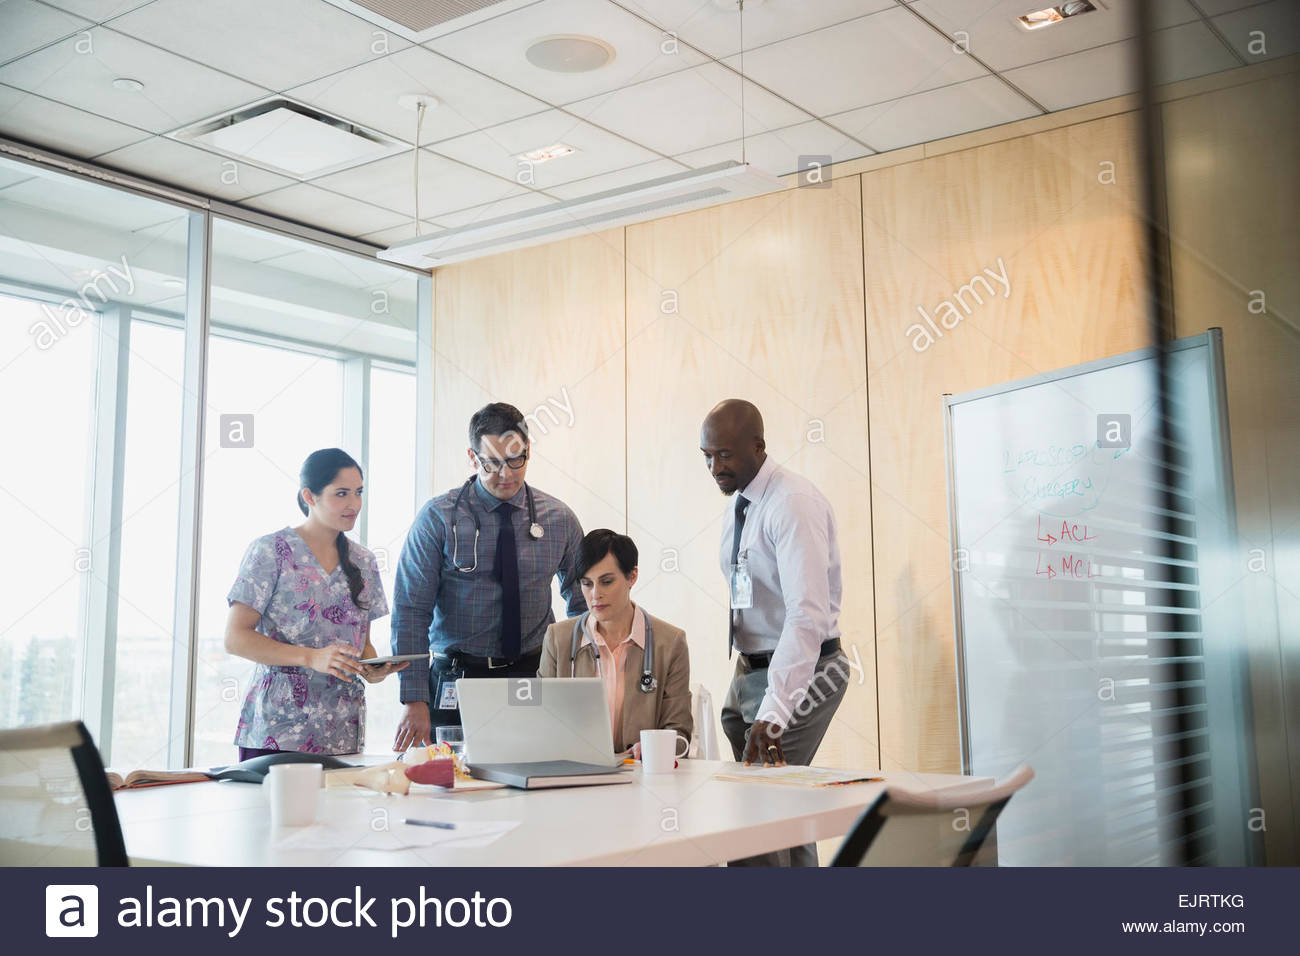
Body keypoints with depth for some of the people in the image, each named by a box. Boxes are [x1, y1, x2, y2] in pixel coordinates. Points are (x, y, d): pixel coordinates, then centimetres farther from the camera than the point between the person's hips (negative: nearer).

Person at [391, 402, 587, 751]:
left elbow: (584, 604, 16)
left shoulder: (559, 519, 5)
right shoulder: (438, 519, -4)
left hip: (533, 677, 2)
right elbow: (410, 611, -7)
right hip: (457, 681, -2)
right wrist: (415, 701, -15)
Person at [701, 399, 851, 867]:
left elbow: (808, 614, -29)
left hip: (799, 672, -8)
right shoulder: (738, 506, 9)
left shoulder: (794, 504, -20)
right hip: (750, 670, 9)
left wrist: (773, 713, -35)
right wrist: (746, 683, 18)